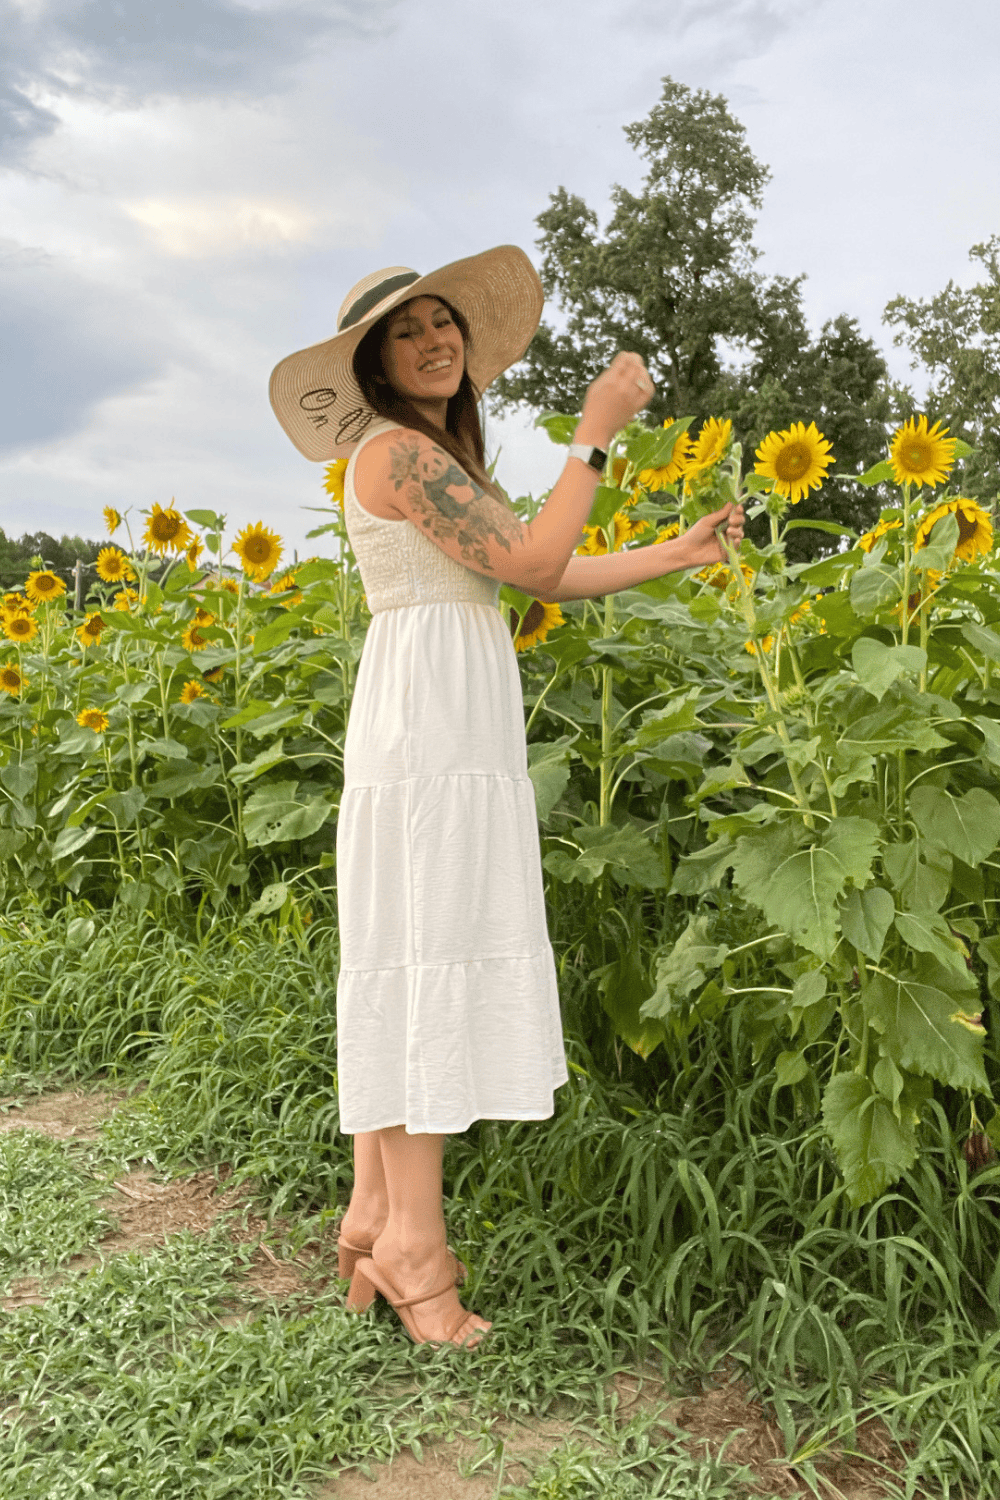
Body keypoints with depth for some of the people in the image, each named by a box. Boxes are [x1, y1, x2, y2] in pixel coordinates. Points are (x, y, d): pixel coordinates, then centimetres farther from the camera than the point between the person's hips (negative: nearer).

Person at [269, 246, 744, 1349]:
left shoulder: (439, 459, 23)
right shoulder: (393, 448, -6)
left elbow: (553, 577, 19)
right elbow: (531, 565, -13)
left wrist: (680, 553, 19)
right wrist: (595, 436, -5)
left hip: (456, 731, 10)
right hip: (429, 722, -10)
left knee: (400, 966, 8)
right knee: (431, 961, -8)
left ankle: (373, 1217, 15)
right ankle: (413, 1239, 0)